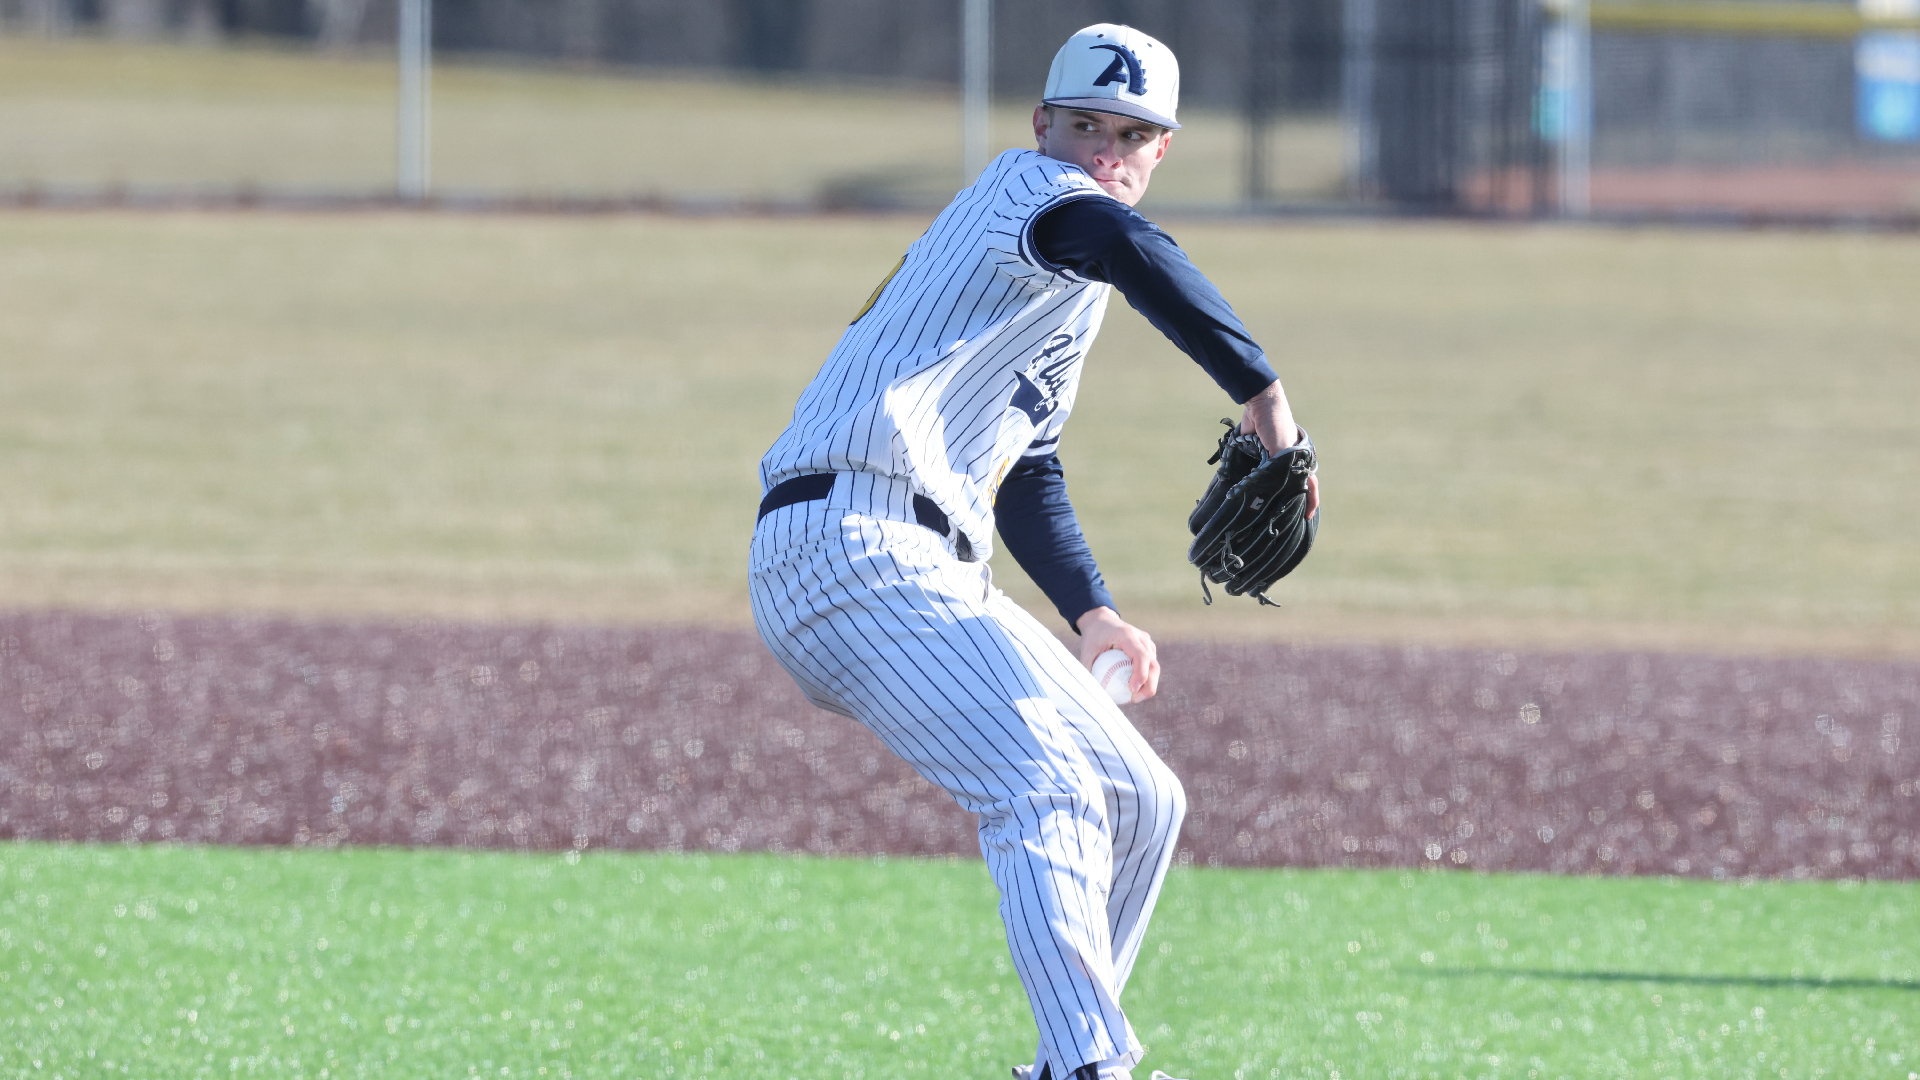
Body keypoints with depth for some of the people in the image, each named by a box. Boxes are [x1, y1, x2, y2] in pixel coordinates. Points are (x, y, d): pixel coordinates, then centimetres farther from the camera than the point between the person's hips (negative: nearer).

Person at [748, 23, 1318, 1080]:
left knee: (1141, 801, 13)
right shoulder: (1029, 187, -3)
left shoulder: (1062, 289, 27)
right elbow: (1130, 249, -28)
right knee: (1047, 788, -26)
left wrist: (1089, 613, 24)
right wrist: (1262, 393, -36)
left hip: (937, 578, 10)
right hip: (852, 546, -10)